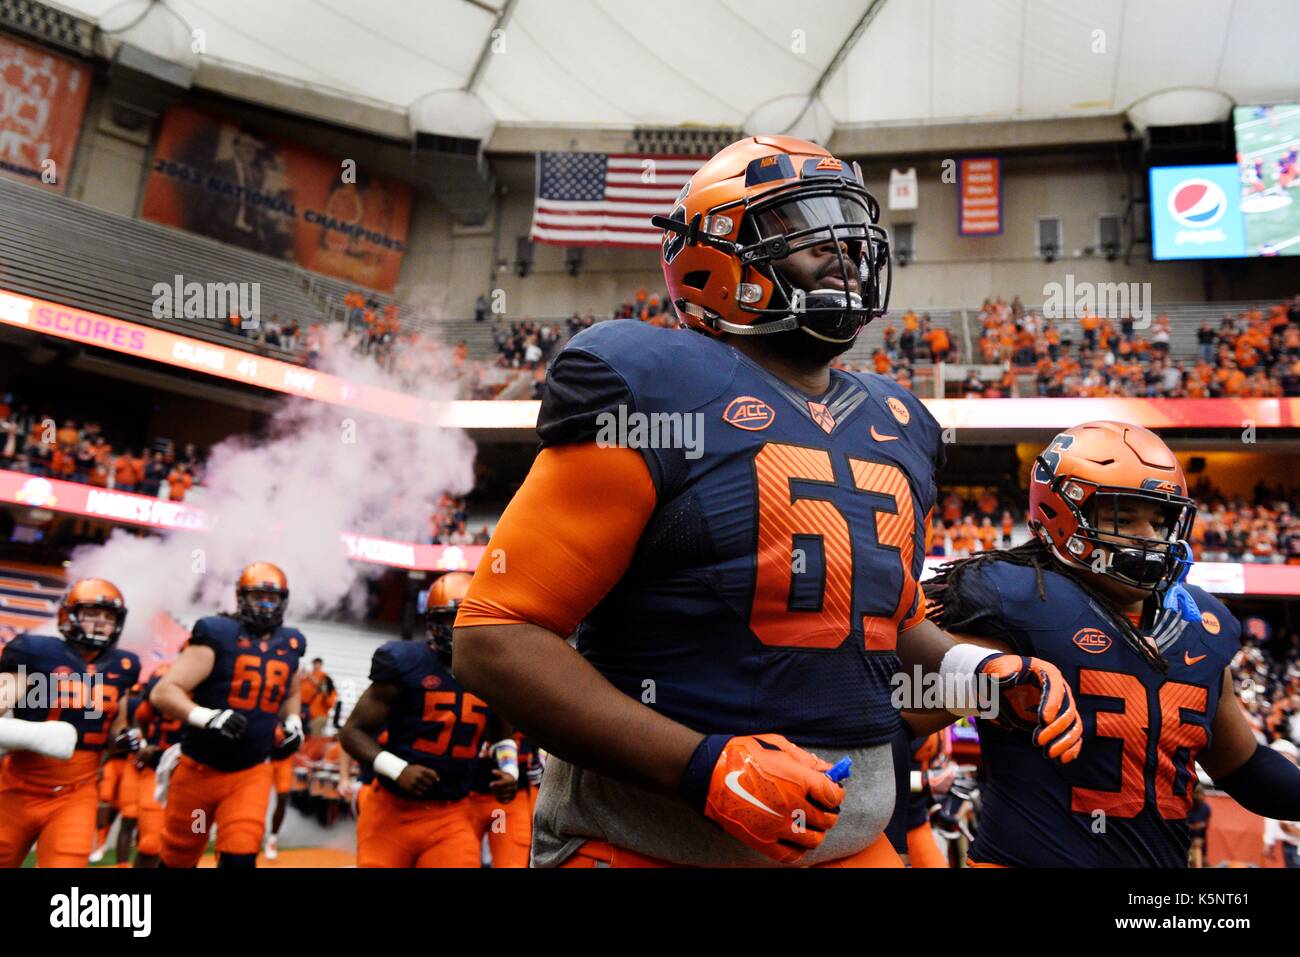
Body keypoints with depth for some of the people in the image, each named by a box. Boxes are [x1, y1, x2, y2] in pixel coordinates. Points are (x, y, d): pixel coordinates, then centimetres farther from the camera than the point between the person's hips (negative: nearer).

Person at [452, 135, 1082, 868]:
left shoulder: (897, 424, 8)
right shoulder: (655, 388, -13)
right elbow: (496, 638, -16)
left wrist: (969, 668, 3)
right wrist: (702, 767, -24)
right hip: (653, 840, -6)